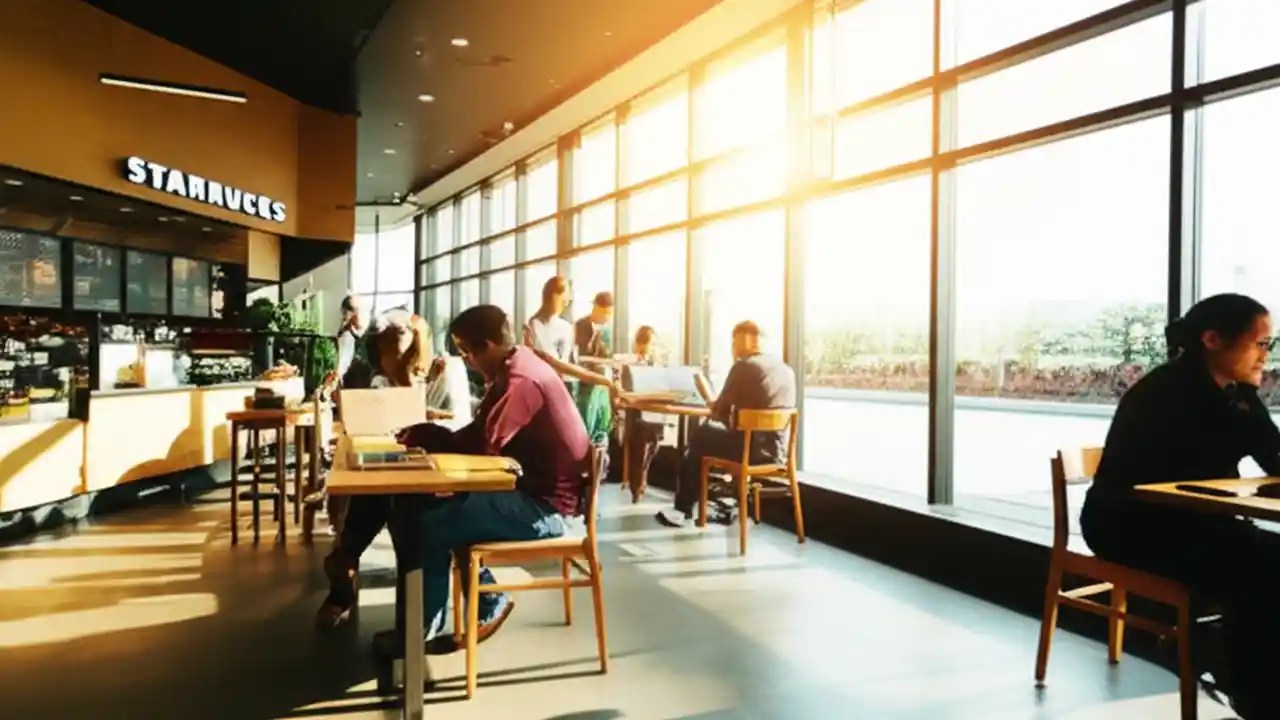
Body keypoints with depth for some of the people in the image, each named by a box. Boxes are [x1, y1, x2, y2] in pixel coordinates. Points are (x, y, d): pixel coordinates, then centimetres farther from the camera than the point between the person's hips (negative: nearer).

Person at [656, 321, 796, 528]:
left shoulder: (744, 367, -11)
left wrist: (709, 401, 16)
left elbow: (719, 413, -7)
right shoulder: (787, 369, 9)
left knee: (698, 437, 18)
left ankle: (683, 509, 29)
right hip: (777, 450, 7)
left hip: (752, 448, -7)